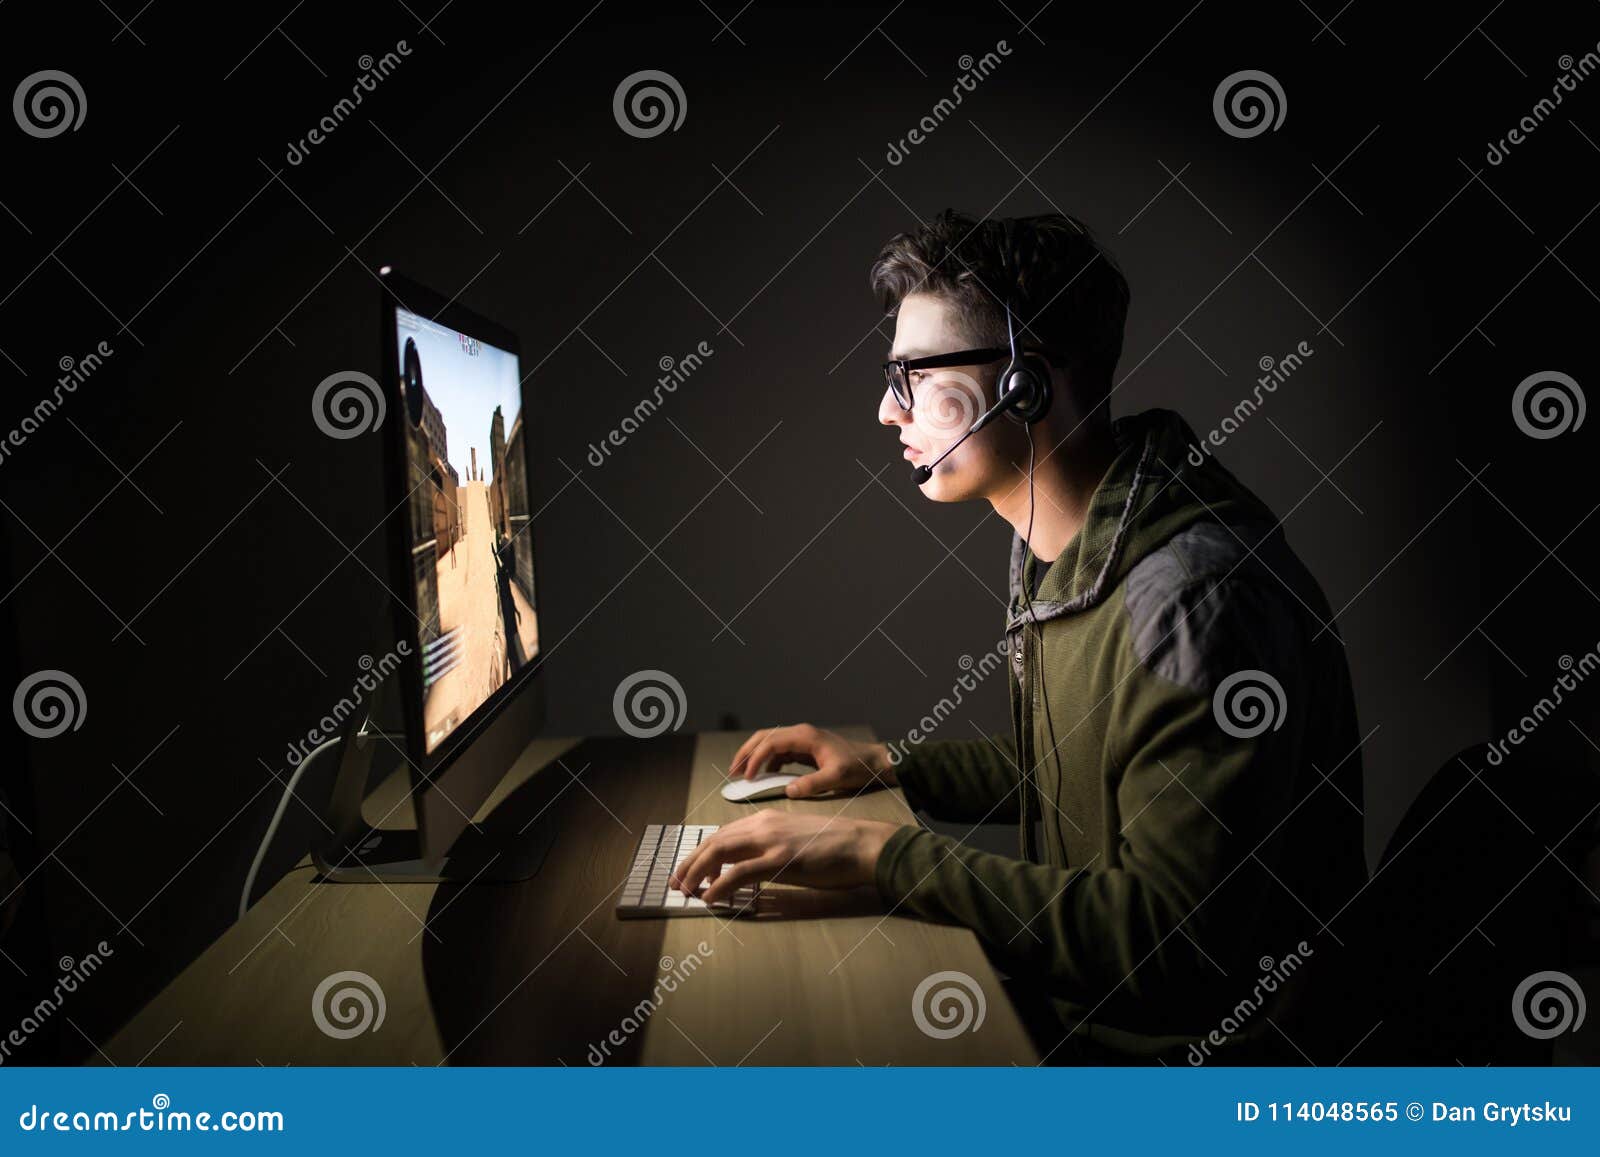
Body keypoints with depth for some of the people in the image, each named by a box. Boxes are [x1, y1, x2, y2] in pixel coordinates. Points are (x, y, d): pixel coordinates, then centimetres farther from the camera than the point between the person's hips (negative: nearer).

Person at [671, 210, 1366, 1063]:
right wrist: (884, 768, 8)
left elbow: (1180, 938, -29)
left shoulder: (1197, 597, -27)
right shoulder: (1054, 558, 4)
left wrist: (879, 854, -28)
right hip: (1071, 1009, 8)